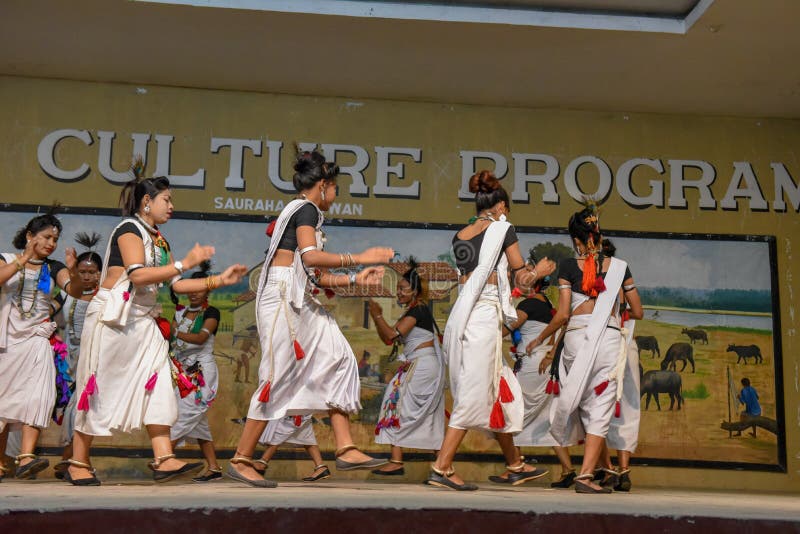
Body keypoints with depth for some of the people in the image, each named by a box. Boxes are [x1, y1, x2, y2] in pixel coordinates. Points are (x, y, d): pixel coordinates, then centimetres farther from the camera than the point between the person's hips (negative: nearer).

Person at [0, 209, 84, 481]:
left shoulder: (54, 268, 9)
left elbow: (76, 291, -6)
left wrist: (73, 270, -23)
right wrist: (23, 259, -18)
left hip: (38, 341, 1)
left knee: (36, 397, -17)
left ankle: (26, 457, -25)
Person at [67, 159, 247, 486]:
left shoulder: (159, 240, 17)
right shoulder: (129, 229, -8)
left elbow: (177, 284, 15)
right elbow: (137, 275, -22)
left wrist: (219, 280, 8)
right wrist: (185, 264, -22)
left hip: (143, 321, 8)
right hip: (113, 317, -8)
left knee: (157, 384, -5)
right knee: (101, 386, -1)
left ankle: (164, 460, -10)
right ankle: (78, 463, 11)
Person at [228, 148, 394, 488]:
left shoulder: (302, 212, 24)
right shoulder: (306, 209, -4)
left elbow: (316, 277, 21)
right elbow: (311, 256, -22)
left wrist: (355, 279, 17)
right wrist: (359, 258, -17)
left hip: (300, 302, 10)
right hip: (283, 296, -10)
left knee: (337, 360, 4)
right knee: (278, 377, -8)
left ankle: (346, 450, 1)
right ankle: (241, 460, 1)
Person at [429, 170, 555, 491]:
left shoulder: (459, 236, 16)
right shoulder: (503, 228, 0)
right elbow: (521, 278, 4)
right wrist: (539, 271, 26)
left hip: (462, 315, 7)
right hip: (485, 314, -7)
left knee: (500, 391, 16)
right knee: (474, 394, -4)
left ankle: (515, 465, 26)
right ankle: (441, 468, -5)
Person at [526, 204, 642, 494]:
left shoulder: (568, 266, 1)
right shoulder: (619, 266, 7)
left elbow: (562, 315, -3)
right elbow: (637, 312, 12)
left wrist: (539, 339, 11)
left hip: (576, 339, 0)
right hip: (609, 339, 1)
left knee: (586, 406, 18)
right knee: (601, 411, 2)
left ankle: (605, 466, 27)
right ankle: (586, 475, -4)